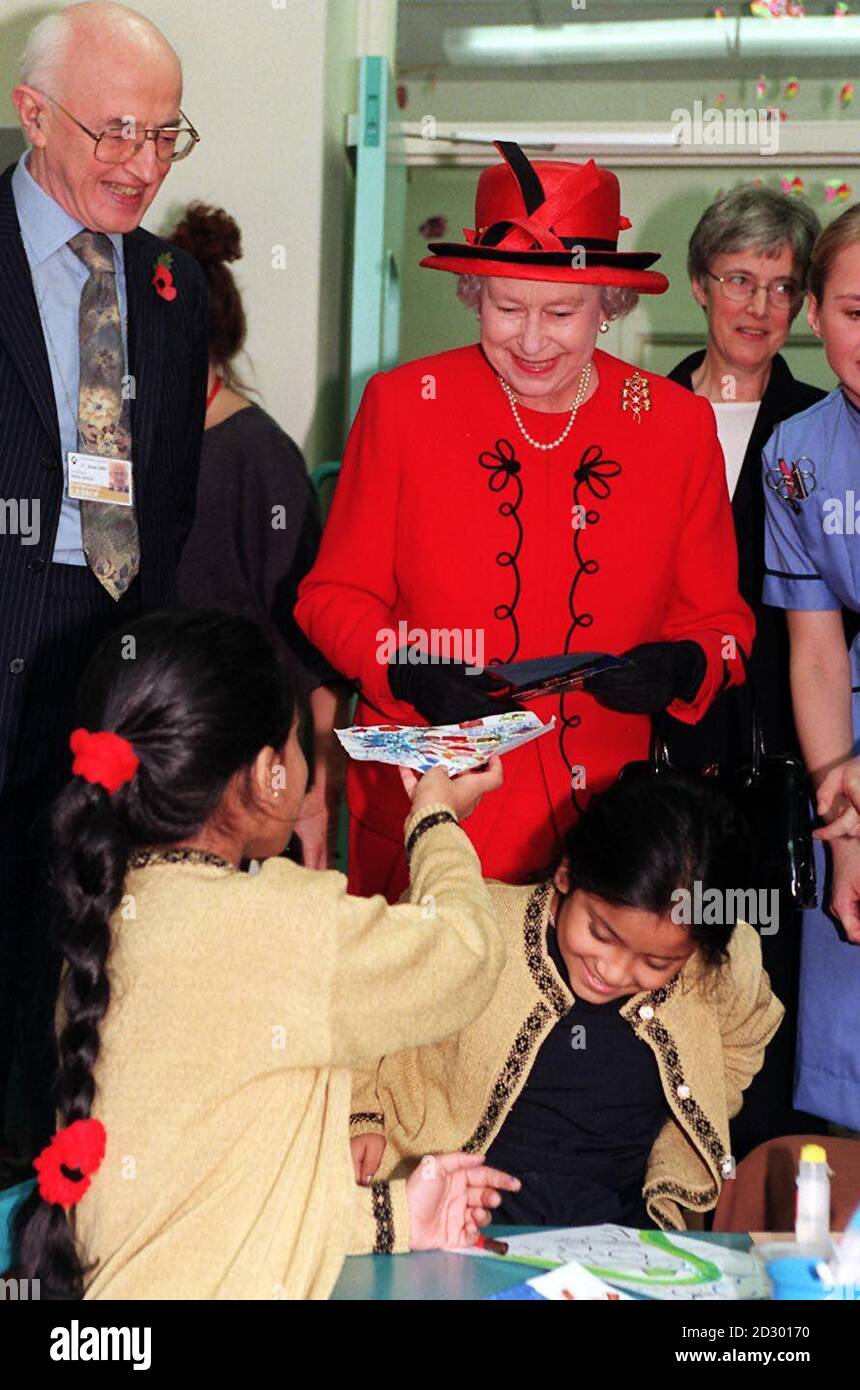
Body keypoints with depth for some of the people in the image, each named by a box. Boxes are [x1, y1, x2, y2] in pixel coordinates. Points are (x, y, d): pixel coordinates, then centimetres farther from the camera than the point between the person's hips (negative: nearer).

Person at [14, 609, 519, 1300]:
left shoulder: (109, 914, 6)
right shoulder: (279, 927, -18)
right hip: (227, 1286, -8)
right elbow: (469, 951, -1)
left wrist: (384, 1216, 12)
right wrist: (437, 818, 17)